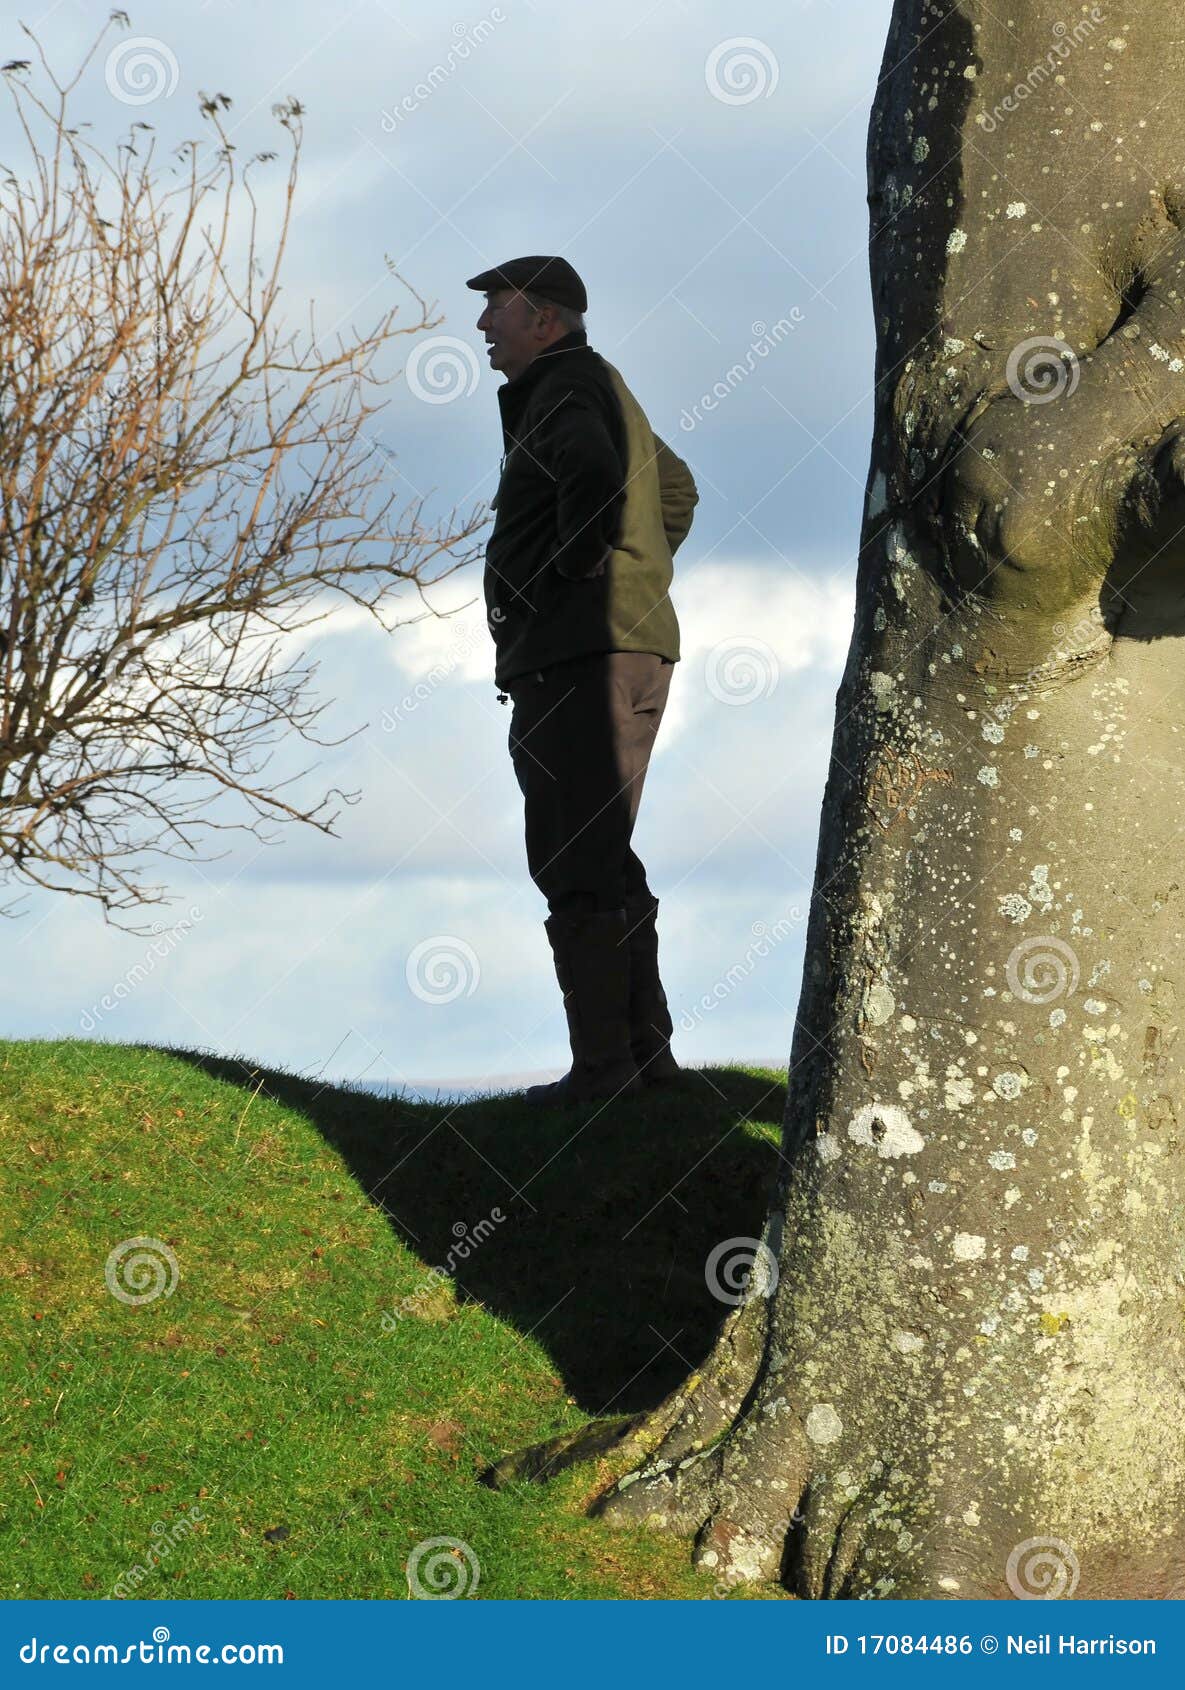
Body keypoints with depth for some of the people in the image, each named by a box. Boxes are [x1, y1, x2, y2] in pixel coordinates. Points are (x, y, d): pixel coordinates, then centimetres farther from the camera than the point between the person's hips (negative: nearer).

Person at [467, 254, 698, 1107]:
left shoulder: (566, 390, -10)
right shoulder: (602, 390, 22)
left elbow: (593, 471, -34)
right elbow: (676, 489, 39)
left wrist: (581, 565, -19)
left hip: (581, 656, -11)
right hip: (630, 651, 11)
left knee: (577, 867, -10)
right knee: (603, 860, 16)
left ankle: (603, 1065, -11)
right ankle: (648, 1049, 18)